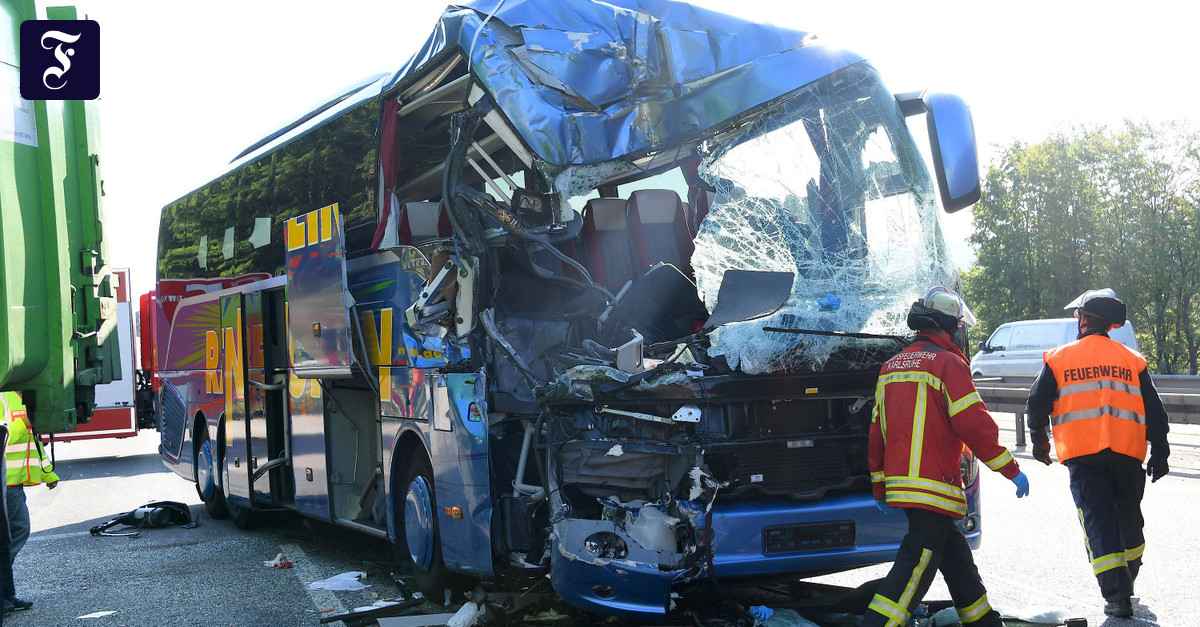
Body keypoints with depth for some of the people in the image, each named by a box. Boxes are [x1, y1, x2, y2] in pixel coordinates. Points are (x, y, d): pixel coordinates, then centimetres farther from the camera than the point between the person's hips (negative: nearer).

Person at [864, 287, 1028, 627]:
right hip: (932, 485, -8)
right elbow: (975, 425, -13)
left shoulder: (891, 367, 15)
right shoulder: (947, 363, -9)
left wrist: (880, 488, 22)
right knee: (917, 561, -7)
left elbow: (877, 431, 16)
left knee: (954, 554, 19)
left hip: (898, 481, 8)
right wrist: (1012, 470, -4)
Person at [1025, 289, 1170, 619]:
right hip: (1127, 453, 2)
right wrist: (1160, 451, 15)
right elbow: (1154, 410, 7)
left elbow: (1036, 406, 4)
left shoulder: (1058, 358, 3)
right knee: (1128, 517, 19)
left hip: (1082, 455, -2)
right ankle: (1127, 582, 35)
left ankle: (1116, 594, -11)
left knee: (1097, 520, -1)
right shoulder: (1132, 359, 9)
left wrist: (1039, 440, 20)